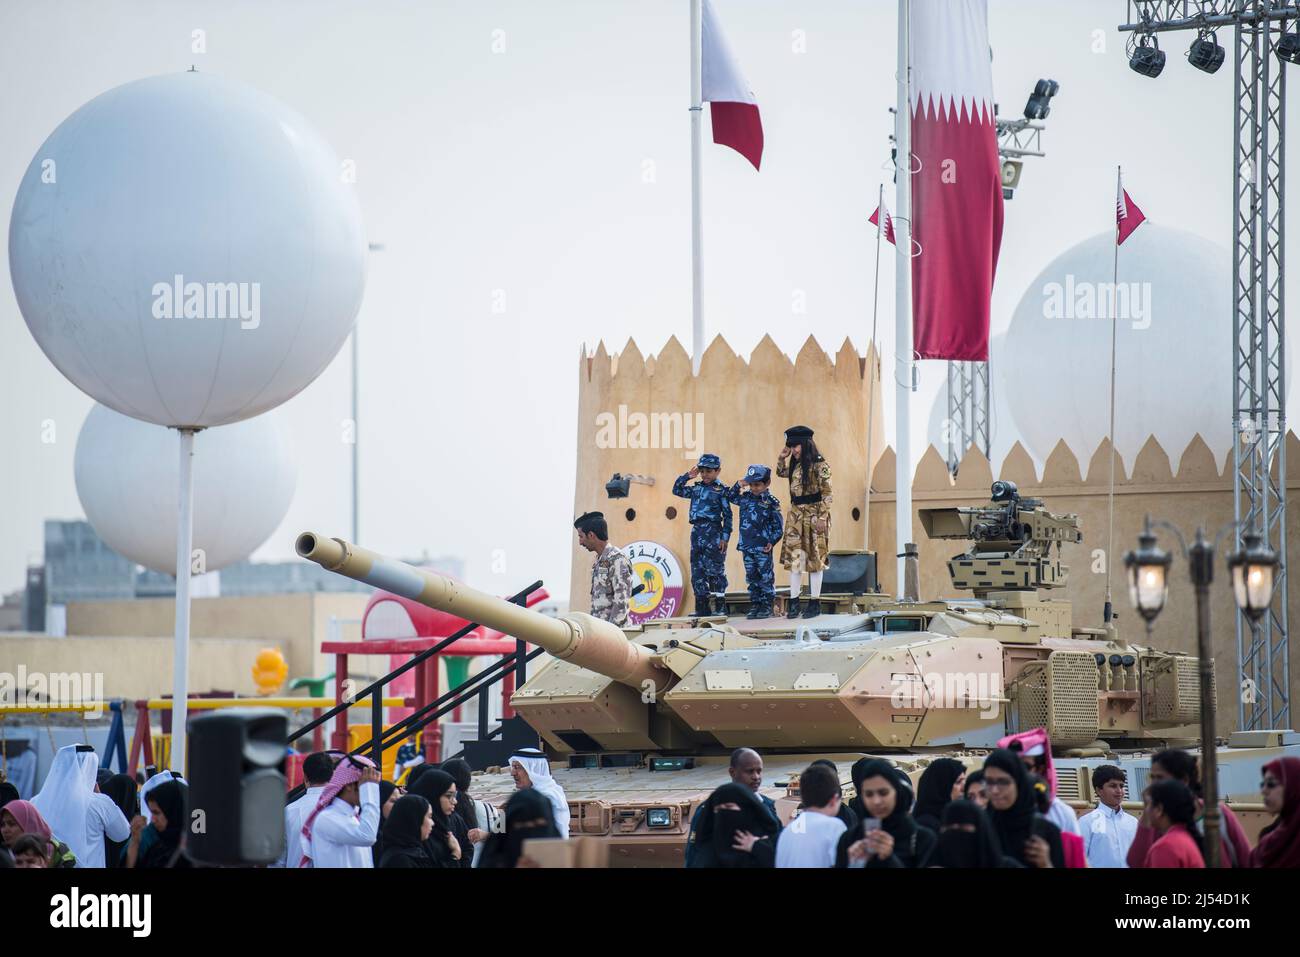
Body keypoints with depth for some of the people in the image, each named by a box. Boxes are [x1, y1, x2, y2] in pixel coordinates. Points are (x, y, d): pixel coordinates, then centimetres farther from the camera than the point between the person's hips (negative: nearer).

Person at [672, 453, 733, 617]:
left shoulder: (721, 490, -3)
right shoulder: (696, 489, 14)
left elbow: (727, 515, -5)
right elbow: (677, 490, 21)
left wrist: (725, 536, -10)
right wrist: (687, 476, 9)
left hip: (712, 531, -6)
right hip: (697, 531, 6)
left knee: (715, 570, -6)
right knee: (697, 571, 6)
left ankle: (720, 607, -1)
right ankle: (702, 607, 11)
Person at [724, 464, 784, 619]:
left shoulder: (771, 502, -5)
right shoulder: (746, 498, 8)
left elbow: (778, 525, -4)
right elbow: (730, 497, 22)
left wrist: (772, 541, -14)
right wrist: (738, 485, 6)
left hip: (763, 548, -5)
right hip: (747, 546, 5)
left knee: (765, 577, 0)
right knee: (751, 577, 9)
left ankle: (767, 606, 6)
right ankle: (755, 605, 15)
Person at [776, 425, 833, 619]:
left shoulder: (820, 465, -11)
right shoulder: (795, 465, 10)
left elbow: (826, 493, -13)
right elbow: (781, 472, 30)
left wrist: (822, 517, -19)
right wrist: (782, 457, 11)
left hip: (813, 515, -7)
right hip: (796, 514, 7)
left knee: (814, 558, 0)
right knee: (793, 558, 2)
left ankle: (815, 603, 5)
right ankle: (794, 603, 3)